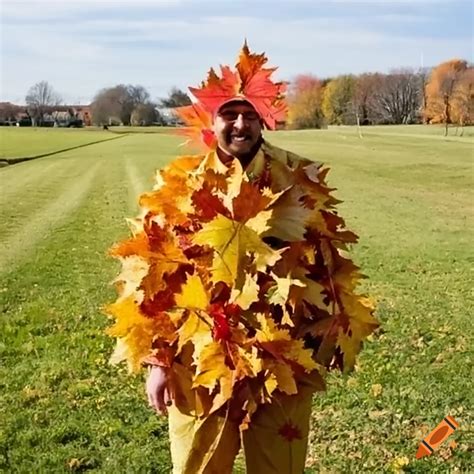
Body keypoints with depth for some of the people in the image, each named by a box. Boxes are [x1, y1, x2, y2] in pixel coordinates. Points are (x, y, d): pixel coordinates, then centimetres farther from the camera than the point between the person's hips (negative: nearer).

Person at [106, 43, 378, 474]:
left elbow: (329, 265, 6)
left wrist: (336, 334, 3)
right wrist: (155, 361, -3)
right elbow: (151, 280, 0)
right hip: (199, 368, 0)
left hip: (284, 367, 1)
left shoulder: (300, 183, -1)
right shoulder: (178, 188, -3)